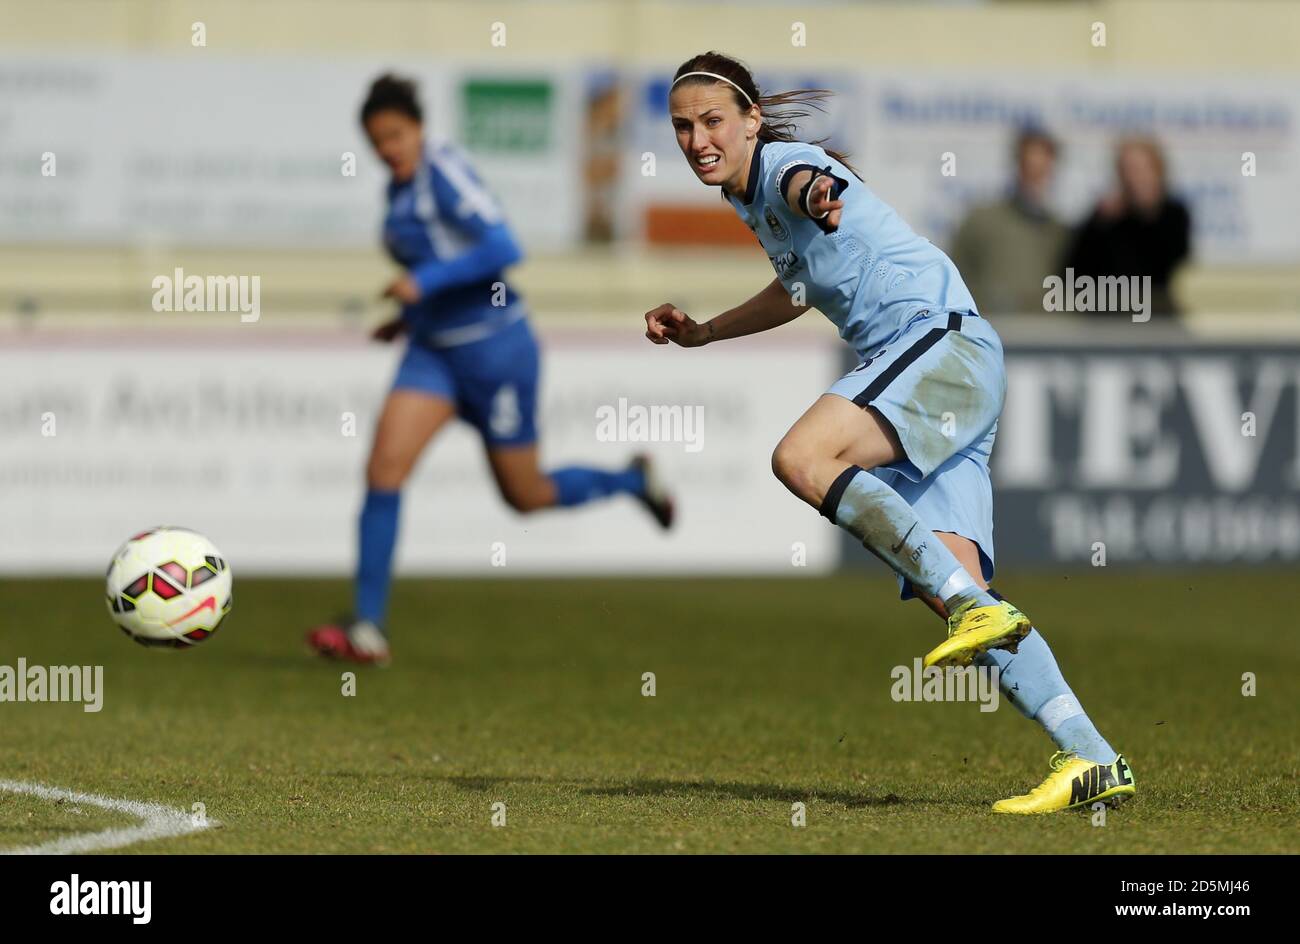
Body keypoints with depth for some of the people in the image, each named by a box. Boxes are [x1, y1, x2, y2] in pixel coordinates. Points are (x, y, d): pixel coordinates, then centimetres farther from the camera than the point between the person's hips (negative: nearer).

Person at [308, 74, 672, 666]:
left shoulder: (443, 172, -17)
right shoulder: (399, 189, 9)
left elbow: (502, 248, -26)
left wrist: (425, 282, -28)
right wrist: (410, 317, 14)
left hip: (495, 349, -7)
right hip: (434, 351, 7)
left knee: (527, 495, 7)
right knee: (384, 464, -13)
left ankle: (632, 482, 37)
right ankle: (368, 628, -14)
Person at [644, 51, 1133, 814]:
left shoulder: (782, 165, -5)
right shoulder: (752, 203, 22)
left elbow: (806, 179, -34)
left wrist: (817, 197, -57)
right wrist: (702, 333, 41)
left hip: (943, 340, -9)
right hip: (916, 371, 9)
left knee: (801, 458, -32)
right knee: (955, 596, -8)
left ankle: (976, 606, -34)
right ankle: (1092, 762, -14)